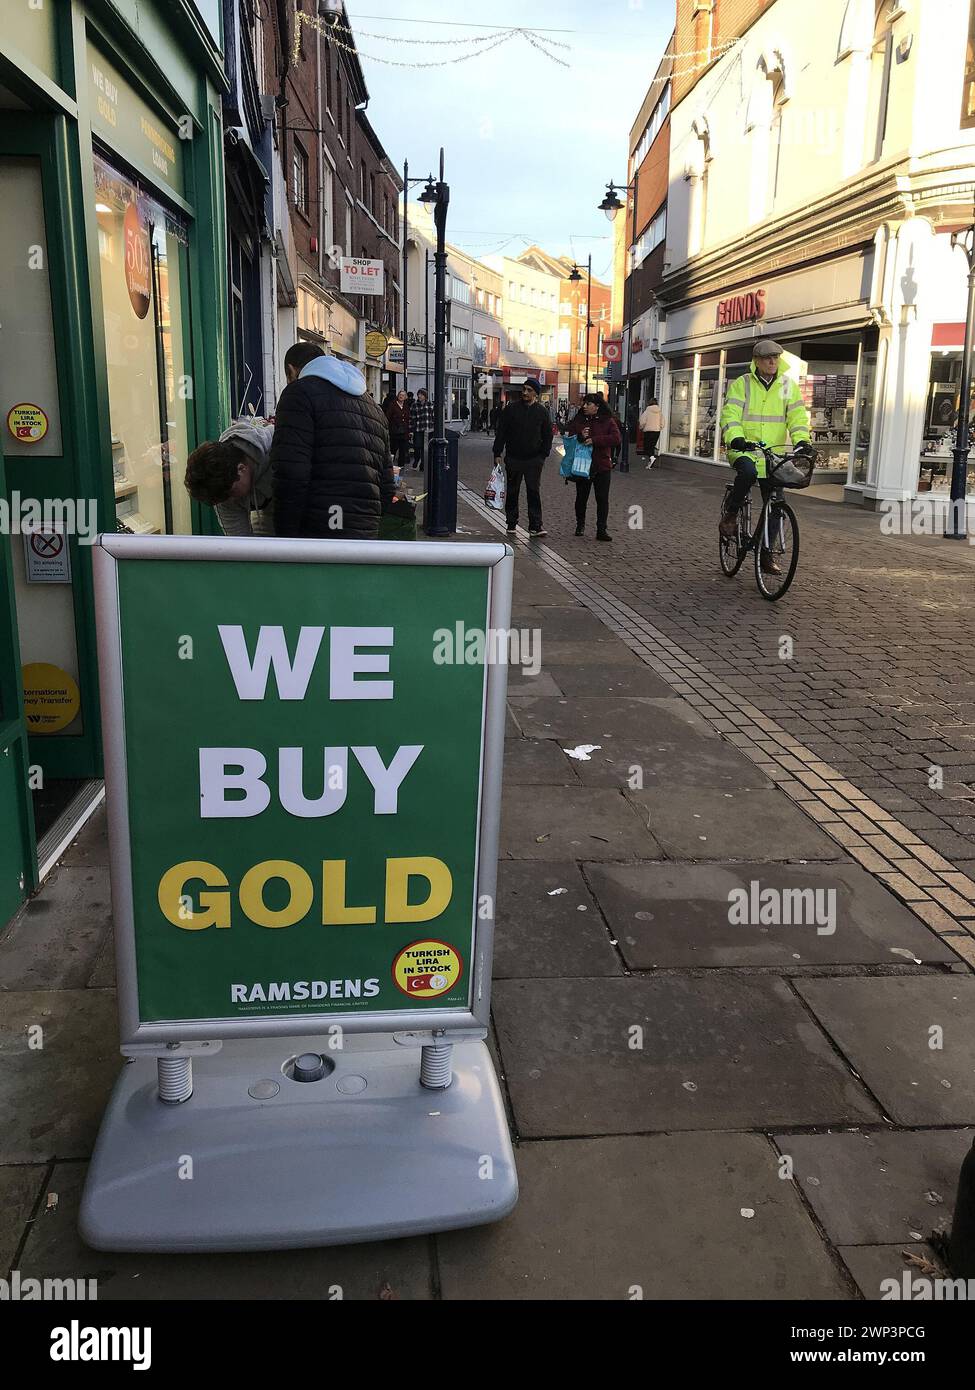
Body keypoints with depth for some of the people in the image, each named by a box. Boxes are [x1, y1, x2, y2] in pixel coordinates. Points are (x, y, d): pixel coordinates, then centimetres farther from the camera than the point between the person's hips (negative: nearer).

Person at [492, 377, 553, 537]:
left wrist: (543, 455, 3)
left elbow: (548, 435, 11)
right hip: (513, 458, 0)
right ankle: (512, 523, 19)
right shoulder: (511, 408, 1)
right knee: (512, 492, 8)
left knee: (534, 492, -5)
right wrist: (497, 453, -3)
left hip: (534, 459, 0)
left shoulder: (542, 411, 5)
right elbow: (501, 432, 3)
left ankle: (535, 526, -6)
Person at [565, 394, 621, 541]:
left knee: (602, 499, -1)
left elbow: (616, 438, -15)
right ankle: (580, 525, 30)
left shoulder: (608, 421, -2)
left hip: (602, 466, -2)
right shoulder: (578, 420, 5)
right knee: (581, 497, 12)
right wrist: (580, 436, -19)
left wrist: (594, 440, -22)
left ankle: (601, 530, 3)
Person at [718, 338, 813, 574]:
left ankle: (766, 554, 15)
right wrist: (736, 438, -30)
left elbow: (798, 417, 0)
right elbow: (730, 415, -10)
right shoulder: (742, 384, 1)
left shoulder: (788, 386, 8)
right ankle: (730, 514, -12)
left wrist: (802, 440, -20)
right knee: (748, 472, -37)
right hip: (744, 450, -3)